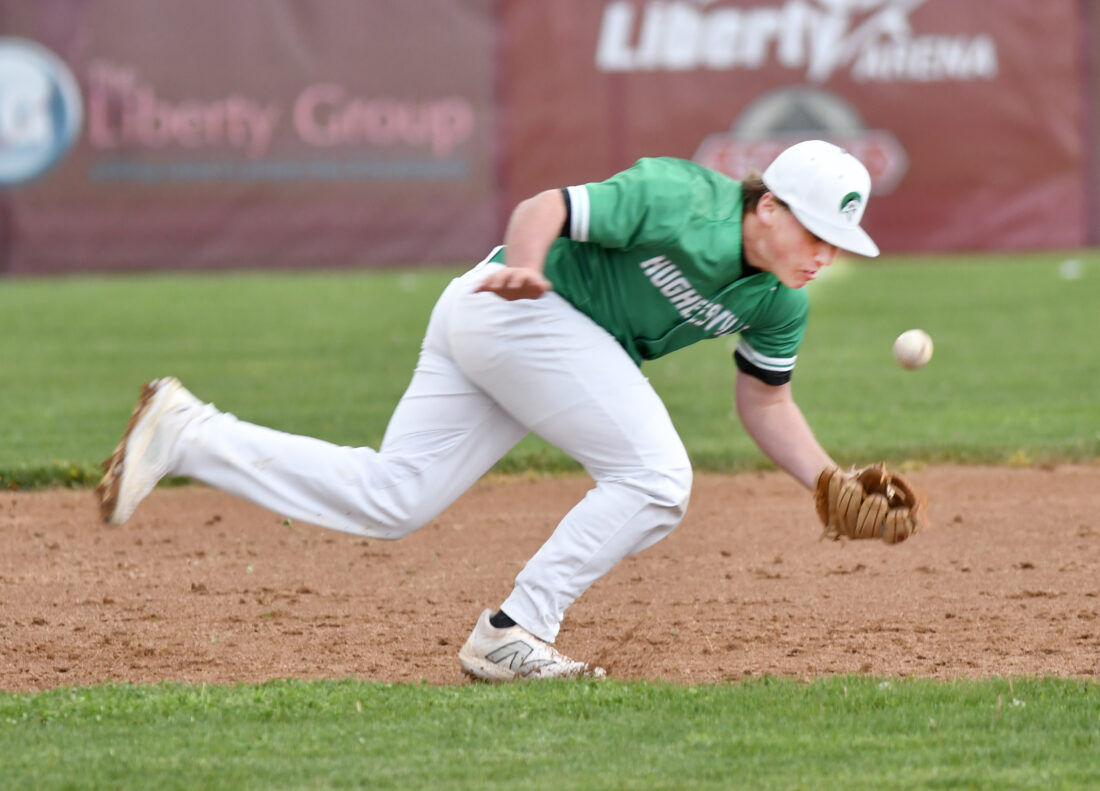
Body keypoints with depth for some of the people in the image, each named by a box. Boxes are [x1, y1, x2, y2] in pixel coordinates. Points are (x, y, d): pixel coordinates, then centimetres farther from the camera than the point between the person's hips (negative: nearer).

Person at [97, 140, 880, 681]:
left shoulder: (778, 302, 3)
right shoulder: (680, 202, -20)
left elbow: (767, 403, 14)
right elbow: (545, 207, -19)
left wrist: (830, 484, 0)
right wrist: (524, 264, -40)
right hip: (511, 307, -8)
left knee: (385, 501, 5)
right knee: (655, 479, -14)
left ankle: (188, 434, 7)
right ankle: (513, 635, -12)